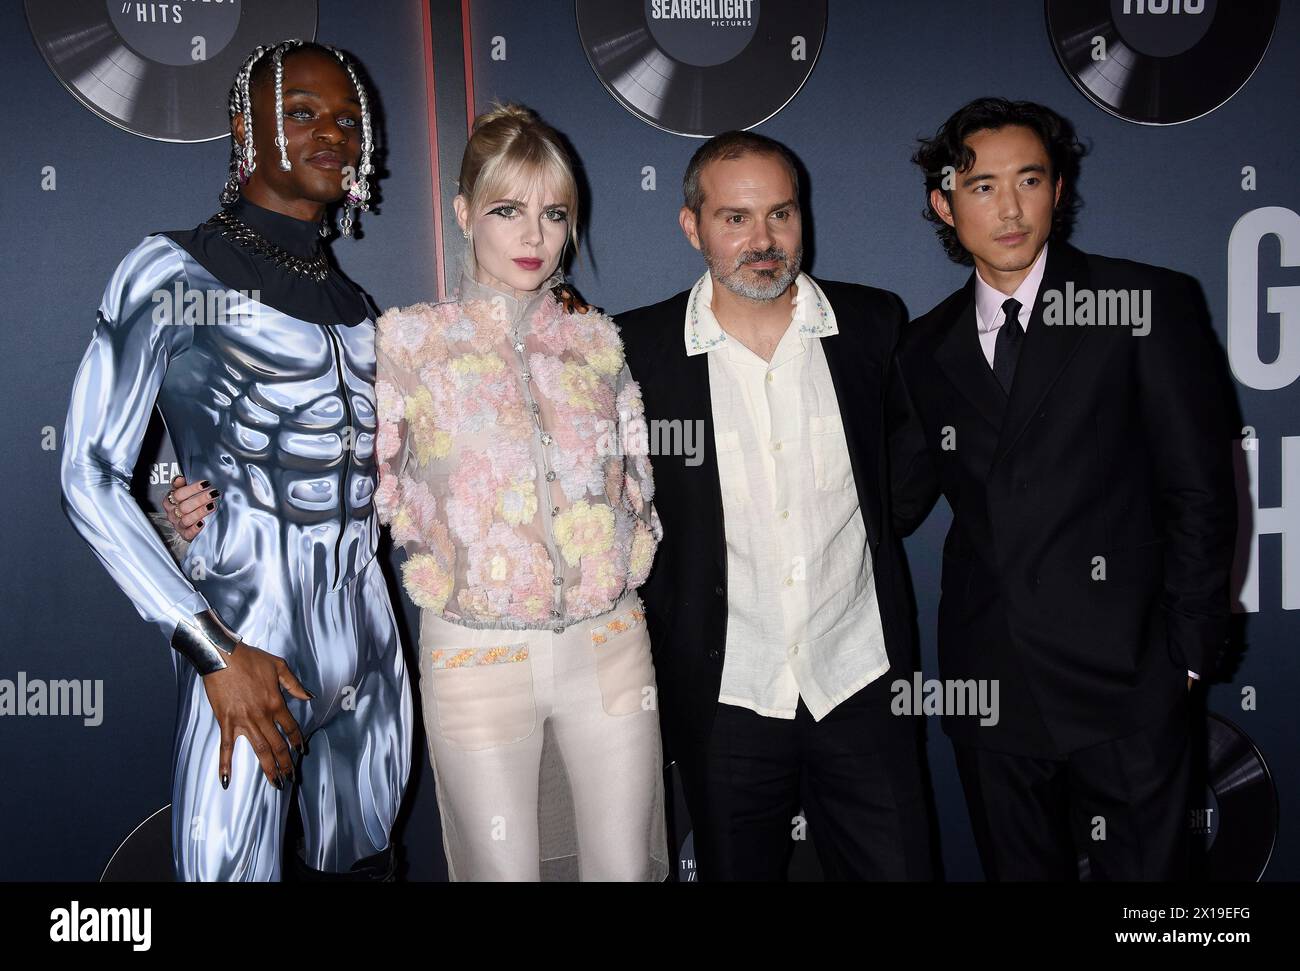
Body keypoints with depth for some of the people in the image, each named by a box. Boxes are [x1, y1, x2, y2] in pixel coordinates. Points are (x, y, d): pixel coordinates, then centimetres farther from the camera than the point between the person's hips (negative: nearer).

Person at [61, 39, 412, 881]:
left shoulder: (352, 304, 14)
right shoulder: (172, 272, -4)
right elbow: (91, 476, -10)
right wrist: (214, 650, -15)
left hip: (371, 649, 6)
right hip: (246, 643, -6)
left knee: (364, 861, 15)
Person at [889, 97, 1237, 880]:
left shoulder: (1148, 307, -3)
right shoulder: (928, 349, 9)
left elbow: (1200, 493, -4)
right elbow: (896, 504, 7)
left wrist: (1190, 651, -6)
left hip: (1123, 686, -3)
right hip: (990, 689, 4)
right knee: (1018, 868, 16)